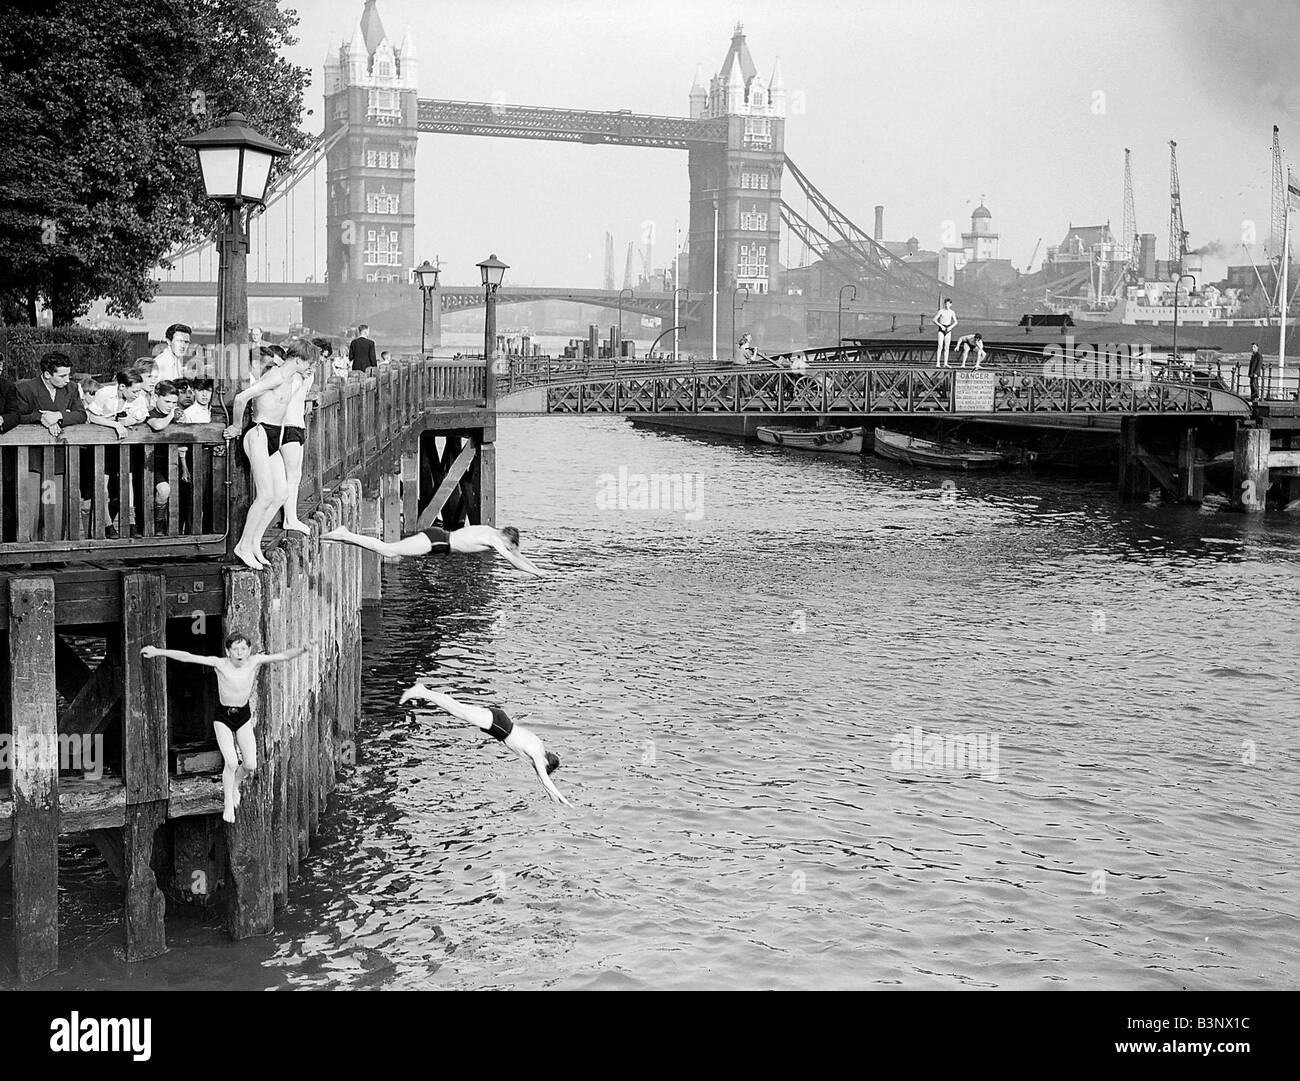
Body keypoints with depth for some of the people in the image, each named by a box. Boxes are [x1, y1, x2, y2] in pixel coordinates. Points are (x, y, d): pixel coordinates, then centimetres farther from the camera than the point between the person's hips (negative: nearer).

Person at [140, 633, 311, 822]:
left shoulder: (254, 661, -15)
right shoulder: (220, 664, -19)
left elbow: (284, 655, -20)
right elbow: (188, 657, -21)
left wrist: (303, 650, -39)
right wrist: (158, 651, -23)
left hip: (243, 716, 3)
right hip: (222, 717, -2)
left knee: (250, 766, -1)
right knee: (231, 762, -16)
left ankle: (233, 785, 33)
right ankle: (228, 805, 4)